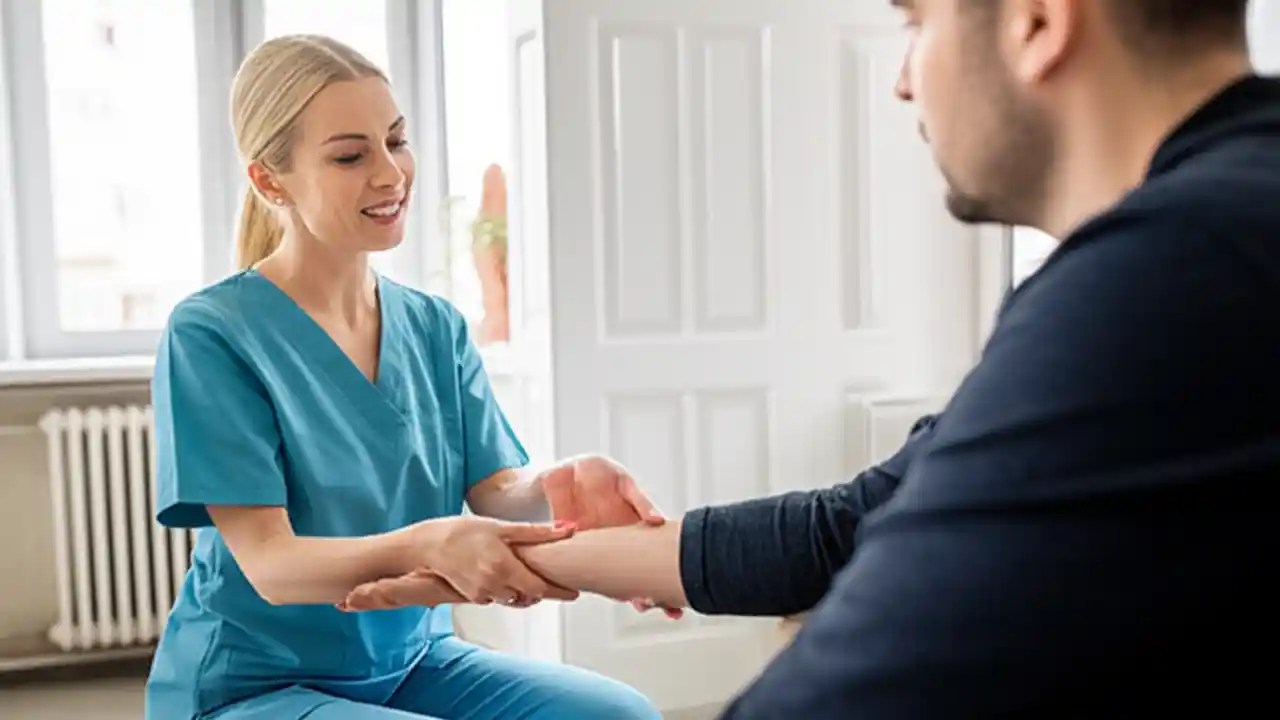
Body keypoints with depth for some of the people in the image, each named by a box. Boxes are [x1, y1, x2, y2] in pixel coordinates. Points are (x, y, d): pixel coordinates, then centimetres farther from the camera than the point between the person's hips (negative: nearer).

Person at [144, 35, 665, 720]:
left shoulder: (436, 327, 3)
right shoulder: (210, 335, -14)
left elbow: (496, 492, -5)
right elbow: (268, 564, -19)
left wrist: (564, 481, -29)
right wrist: (427, 544, -37)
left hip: (413, 660, 6)